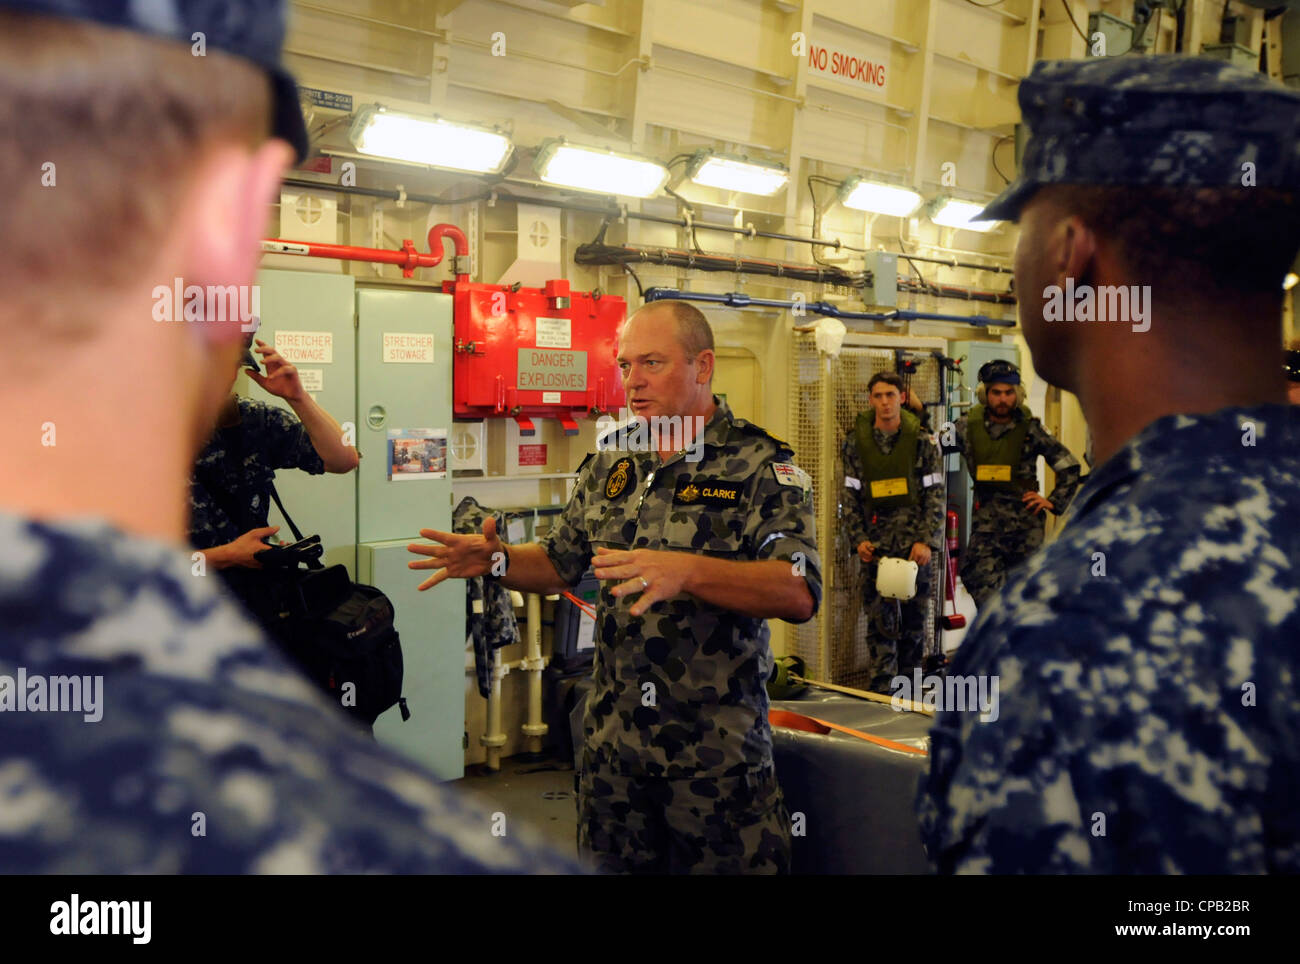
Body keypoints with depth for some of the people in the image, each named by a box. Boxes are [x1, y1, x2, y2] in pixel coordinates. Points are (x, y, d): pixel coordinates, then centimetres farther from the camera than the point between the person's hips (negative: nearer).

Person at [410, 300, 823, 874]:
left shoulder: (760, 465, -9)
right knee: (609, 863, 16)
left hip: (719, 751, -5)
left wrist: (687, 572, -36)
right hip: (613, 740, 5)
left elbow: (799, 594, -23)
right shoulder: (609, 461, 9)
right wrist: (496, 561, -3)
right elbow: (560, 563, 17)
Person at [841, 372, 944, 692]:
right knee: (880, 616, -2)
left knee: (915, 615, 7)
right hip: (876, 541, 0)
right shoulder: (855, 442, 4)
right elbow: (851, 496, 7)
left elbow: (935, 495, 1)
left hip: (915, 539, 0)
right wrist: (858, 539, -3)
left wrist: (926, 541, -9)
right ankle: (882, 688, 4)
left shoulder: (922, 441, 1)